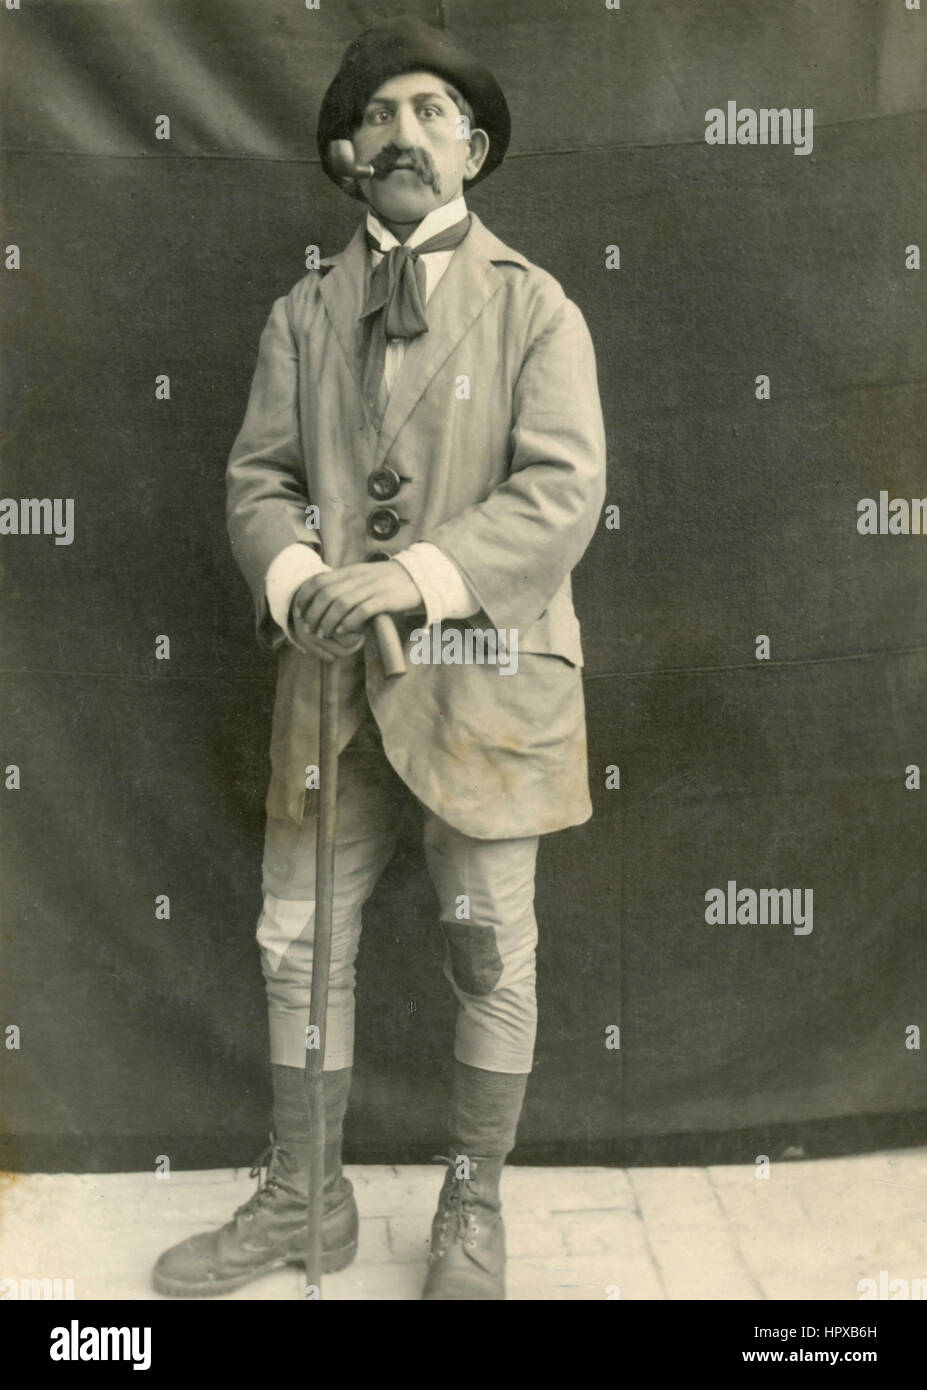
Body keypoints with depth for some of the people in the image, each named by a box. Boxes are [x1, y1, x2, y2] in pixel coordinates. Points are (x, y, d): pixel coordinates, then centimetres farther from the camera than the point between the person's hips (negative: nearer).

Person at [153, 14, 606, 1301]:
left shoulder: (533, 308, 0)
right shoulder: (303, 314, 11)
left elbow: (561, 493, -11)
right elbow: (259, 475, 8)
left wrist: (415, 577, -24)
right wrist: (293, 575, -14)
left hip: (479, 678, -3)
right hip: (333, 678, 4)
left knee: (491, 956, 7)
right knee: (300, 949, 10)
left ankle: (473, 1218, 27)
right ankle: (302, 1205, 30)